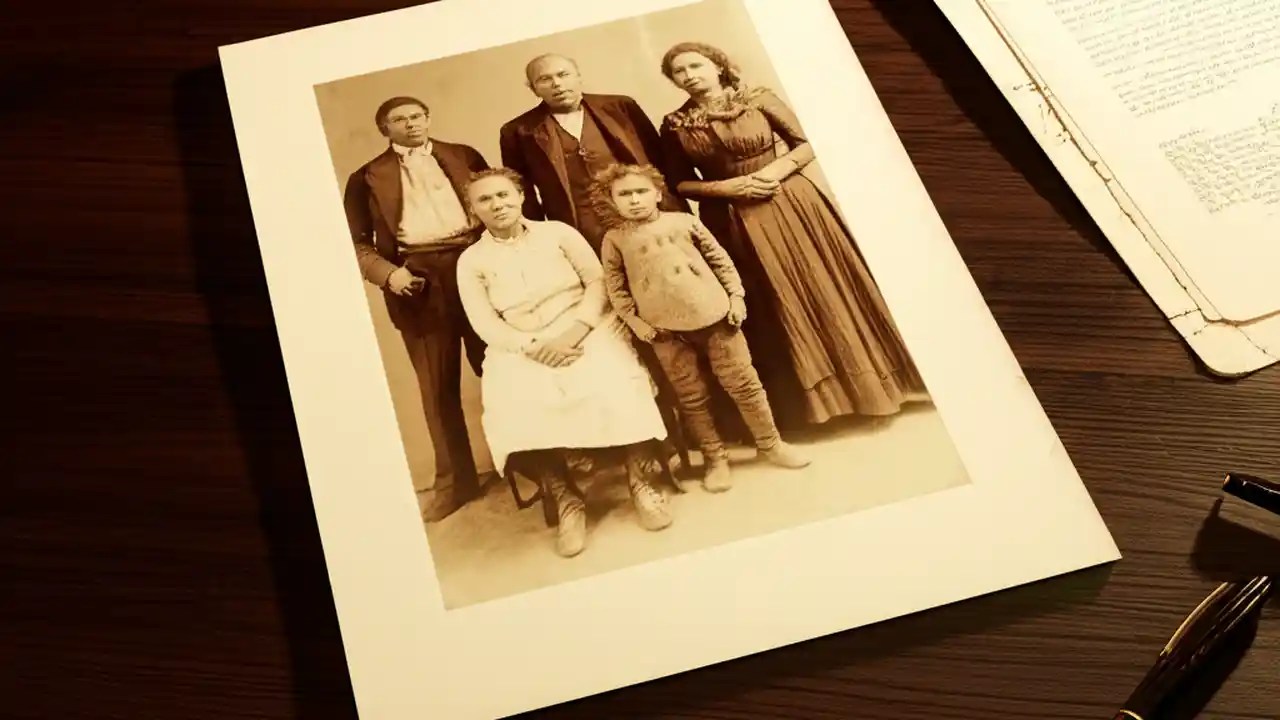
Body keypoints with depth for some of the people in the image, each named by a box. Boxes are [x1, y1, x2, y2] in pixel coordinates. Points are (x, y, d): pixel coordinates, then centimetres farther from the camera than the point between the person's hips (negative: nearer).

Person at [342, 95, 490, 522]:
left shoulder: (463, 156, 14)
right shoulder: (368, 177, 9)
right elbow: (356, 242, 5)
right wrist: (387, 273, -12)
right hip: (417, 279, -1)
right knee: (437, 386, 3)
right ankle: (454, 480, 13)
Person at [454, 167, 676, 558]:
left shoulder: (558, 232, 9)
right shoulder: (471, 261, 9)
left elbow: (598, 281, 3)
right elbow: (485, 324, -1)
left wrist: (576, 329, -15)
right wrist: (533, 347, -18)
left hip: (588, 332, 0)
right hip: (522, 350, 1)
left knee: (615, 386, -32)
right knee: (515, 411, -31)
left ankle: (642, 481, -17)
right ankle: (565, 498, -16)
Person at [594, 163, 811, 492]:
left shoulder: (684, 221, 4)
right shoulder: (614, 239, 2)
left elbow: (719, 258, 8)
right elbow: (614, 286, 2)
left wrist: (735, 295, 2)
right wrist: (634, 321, -6)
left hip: (713, 315, 0)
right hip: (666, 330, 0)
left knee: (743, 383, 7)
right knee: (692, 398, 8)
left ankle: (771, 444, 23)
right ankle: (715, 457, 22)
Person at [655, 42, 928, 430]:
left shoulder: (759, 99, -1)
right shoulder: (674, 126, 1)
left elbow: (807, 145, -1)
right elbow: (679, 184, 2)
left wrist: (776, 170, -17)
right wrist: (726, 186, -12)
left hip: (789, 206, -1)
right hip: (732, 222, 1)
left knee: (825, 292, 1)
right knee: (776, 309, 6)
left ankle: (864, 383, 14)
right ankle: (807, 399, 16)